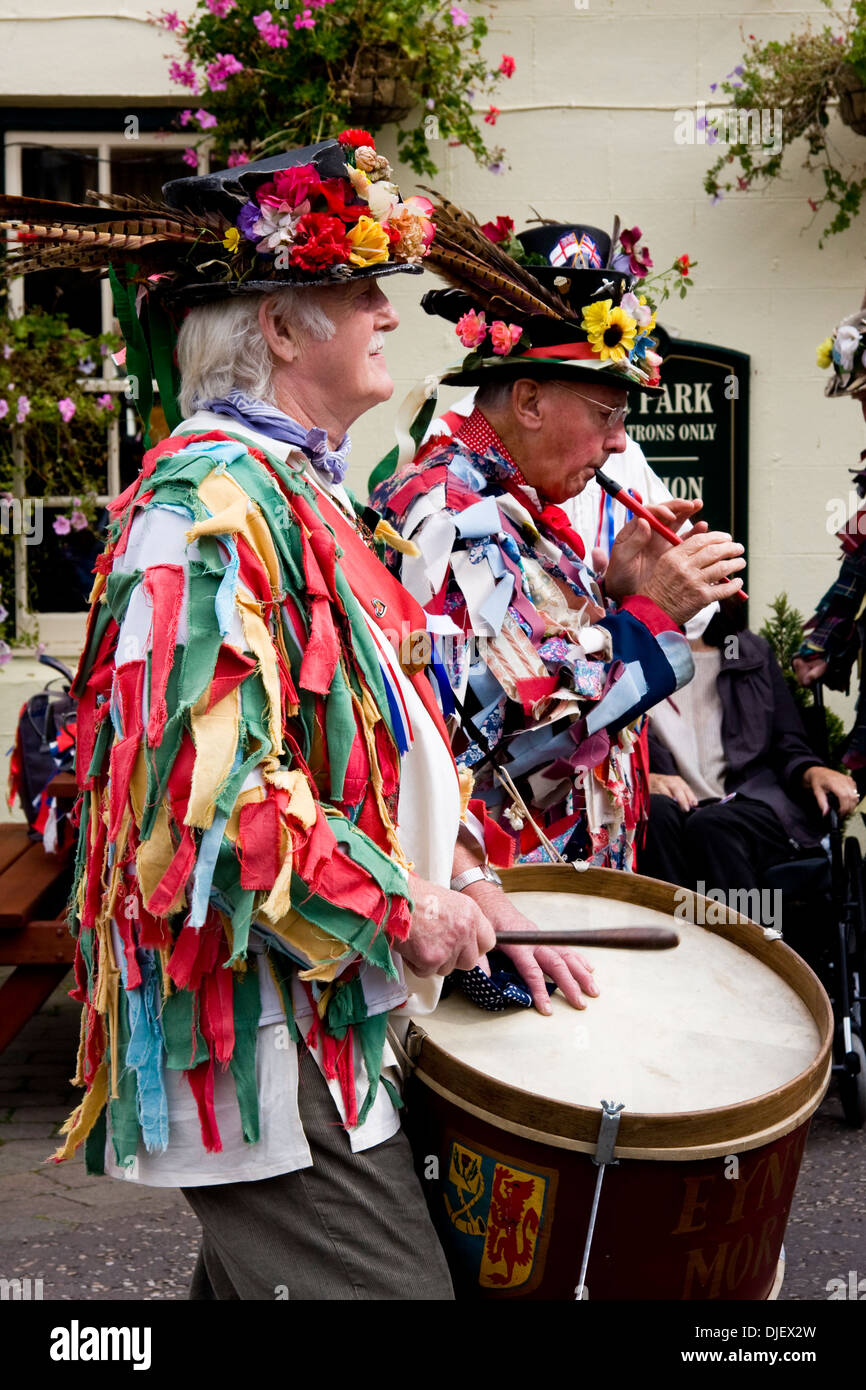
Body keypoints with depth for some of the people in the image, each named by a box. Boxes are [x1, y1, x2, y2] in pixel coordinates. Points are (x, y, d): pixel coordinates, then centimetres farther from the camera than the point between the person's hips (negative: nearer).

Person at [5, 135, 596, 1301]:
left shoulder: (295, 489, 14)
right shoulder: (211, 504, -18)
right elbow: (204, 787, -26)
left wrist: (471, 897, 11)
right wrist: (398, 906, -18)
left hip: (327, 1018, 10)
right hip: (263, 1027, -10)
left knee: (255, 1276, 21)